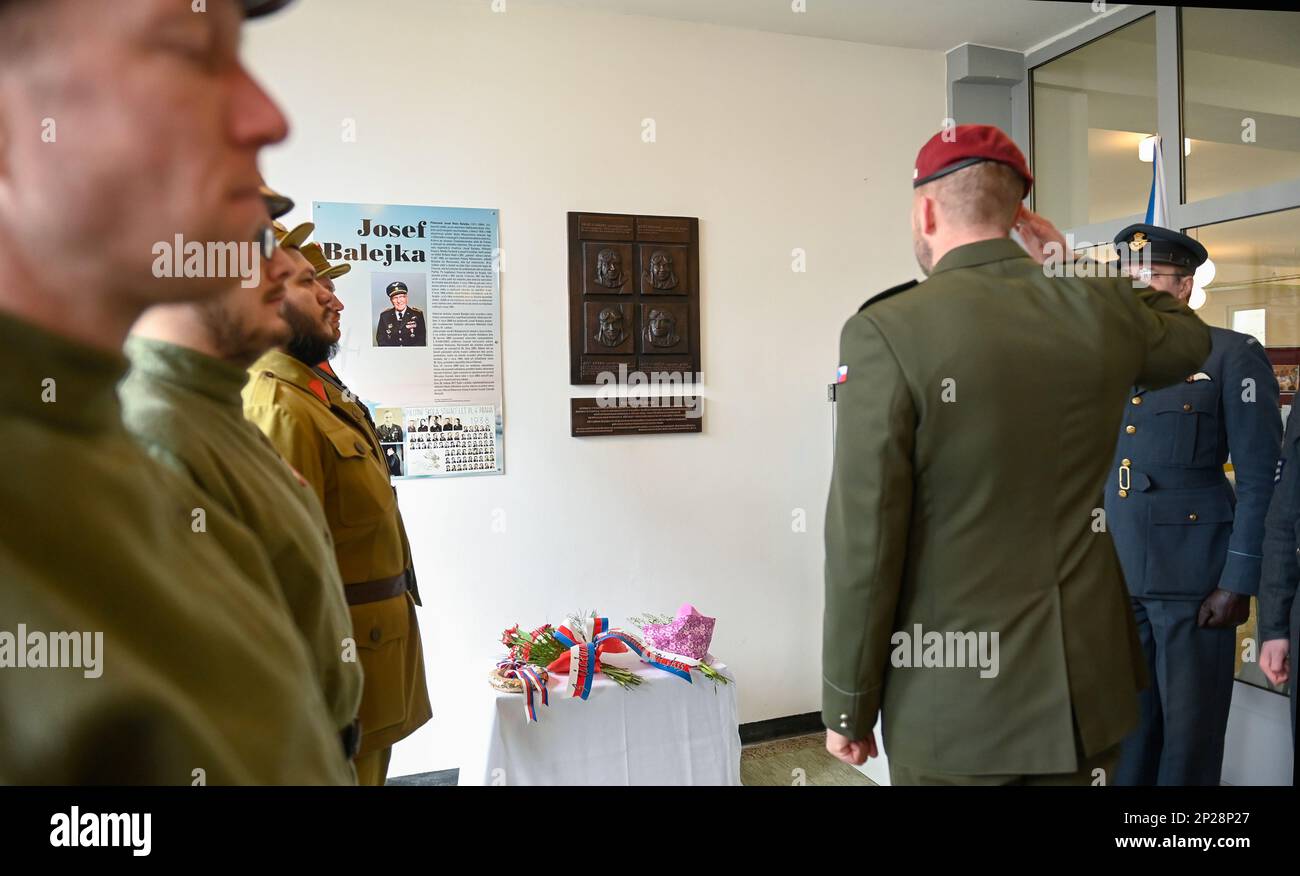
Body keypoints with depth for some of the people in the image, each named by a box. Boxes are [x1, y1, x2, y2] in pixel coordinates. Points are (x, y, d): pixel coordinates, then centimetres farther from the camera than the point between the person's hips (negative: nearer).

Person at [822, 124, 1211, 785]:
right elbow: (1188, 339, 23)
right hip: (1086, 691, 5)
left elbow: (863, 541, -16)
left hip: (956, 707, -4)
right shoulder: (1101, 309, -3)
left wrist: (847, 706, -4)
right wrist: (1070, 271, 14)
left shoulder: (885, 332, -18)